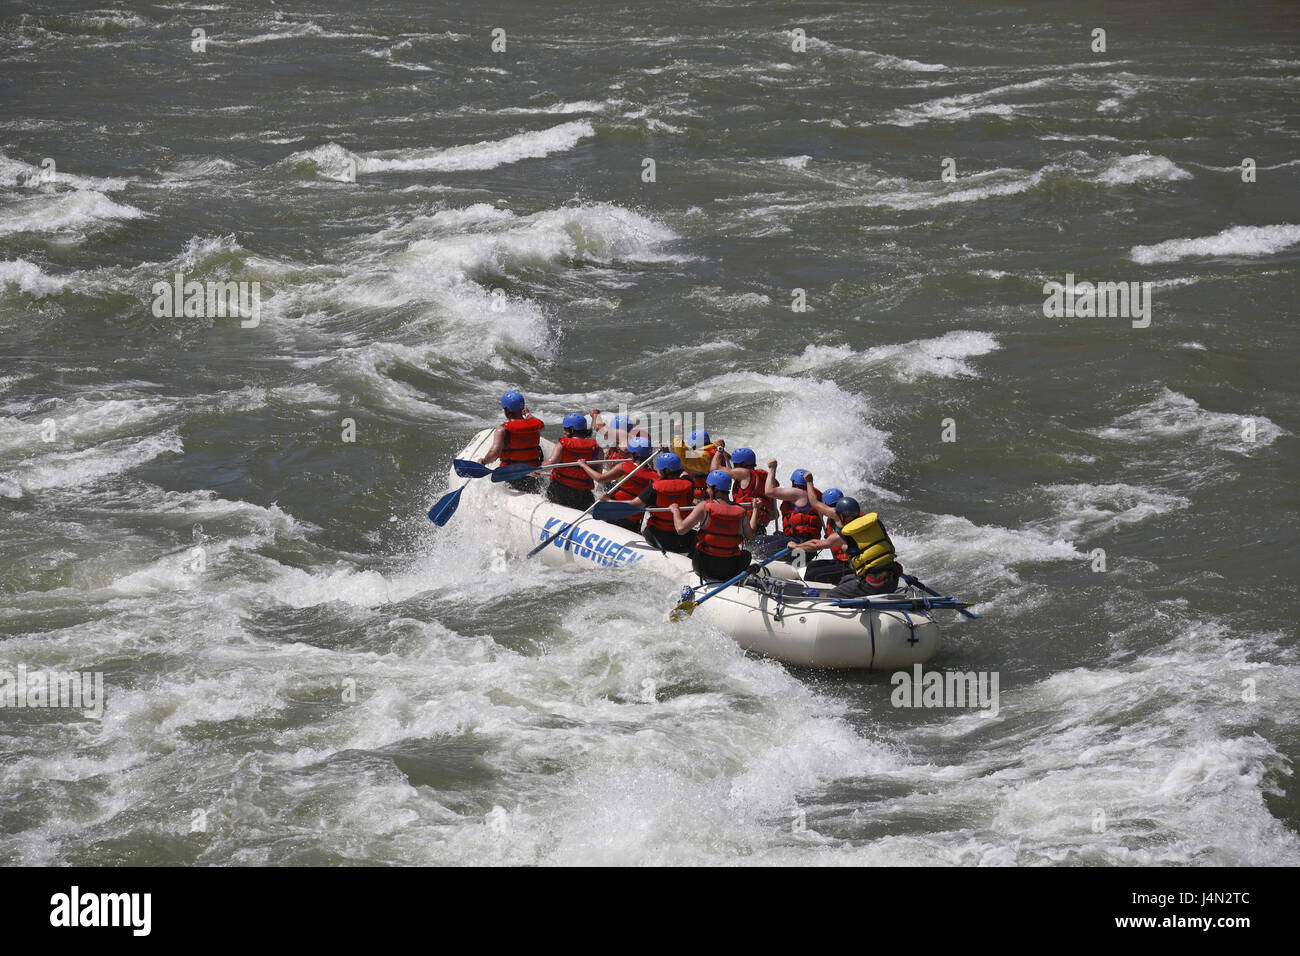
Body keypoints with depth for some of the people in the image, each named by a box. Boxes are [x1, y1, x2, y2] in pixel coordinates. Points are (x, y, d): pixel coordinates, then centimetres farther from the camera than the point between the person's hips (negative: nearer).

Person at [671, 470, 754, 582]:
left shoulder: (704, 507, -14)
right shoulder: (741, 512, -9)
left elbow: (681, 529, -17)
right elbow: (750, 535, 4)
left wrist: (675, 510, 3)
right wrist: (755, 510, 17)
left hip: (705, 567, -2)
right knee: (746, 554, 35)